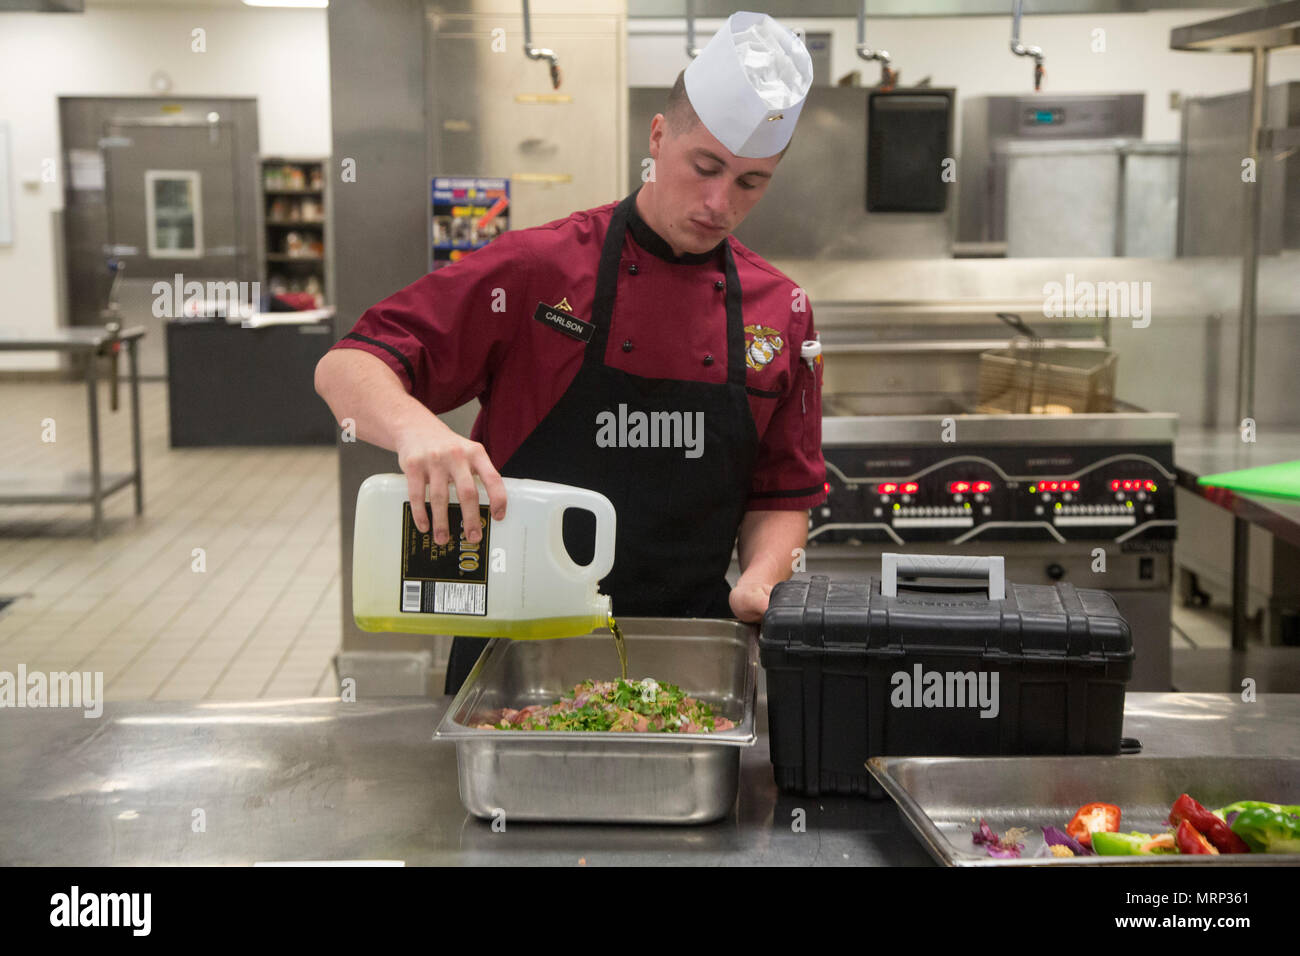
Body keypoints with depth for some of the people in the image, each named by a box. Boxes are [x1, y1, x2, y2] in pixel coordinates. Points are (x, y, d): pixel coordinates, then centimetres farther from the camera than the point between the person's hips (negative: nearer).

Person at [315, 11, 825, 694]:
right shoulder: (540, 268, -4)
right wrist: (414, 427, -29)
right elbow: (347, 368, -8)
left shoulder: (781, 312, 7)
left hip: (687, 660, 2)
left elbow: (784, 495, 15)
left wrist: (759, 581, -6)